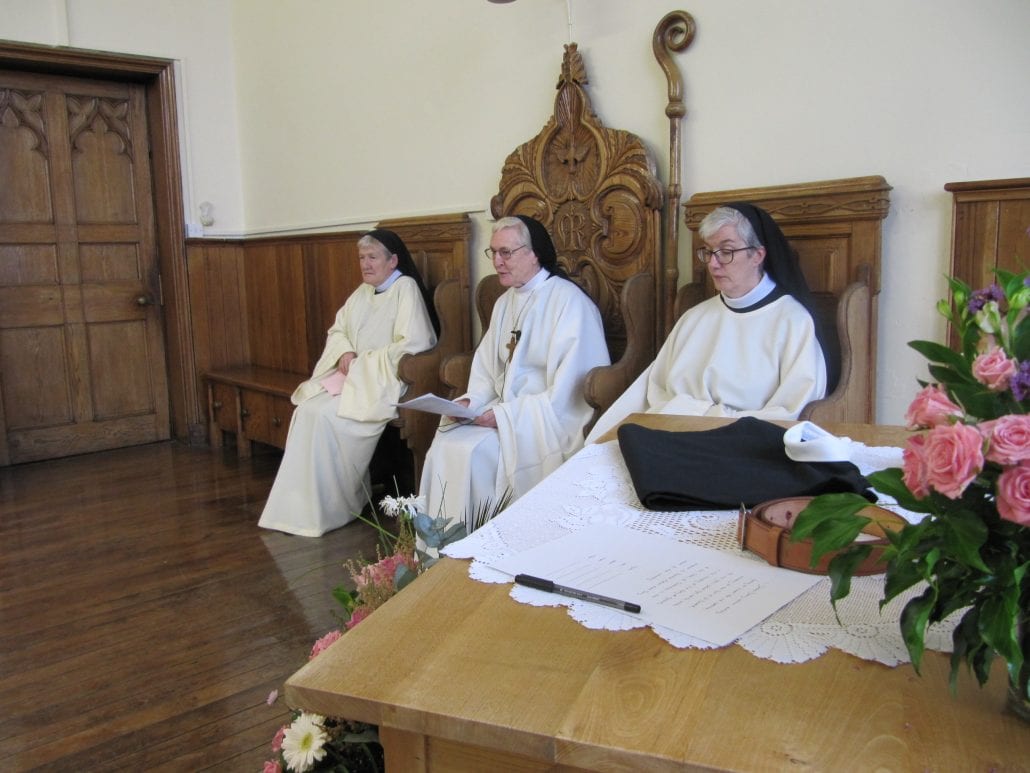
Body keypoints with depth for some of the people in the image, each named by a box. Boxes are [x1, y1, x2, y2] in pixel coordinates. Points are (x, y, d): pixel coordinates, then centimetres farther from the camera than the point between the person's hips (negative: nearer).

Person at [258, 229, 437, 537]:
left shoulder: (406, 288, -7)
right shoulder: (363, 292, 16)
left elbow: (414, 343, -18)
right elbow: (336, 330, 21)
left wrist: (363, 361, -14)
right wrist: (345, 352, -3)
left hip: (384, 381, -7)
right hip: (353, 374, 7)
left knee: (326, 416, -24)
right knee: (306, 411, -16)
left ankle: (330, 508, -8)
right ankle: (301, 506, -11)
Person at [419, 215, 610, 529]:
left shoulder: (569, 301, -11)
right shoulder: (504, 302, 14)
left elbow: (566, 392, -18)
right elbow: (487, 371, 15)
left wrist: (506, 414, -20)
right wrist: (471, 400, -6)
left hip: (550, 420, -7)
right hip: (502, 411, 7)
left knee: (472, 453, -26)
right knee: (444, 444, -17)